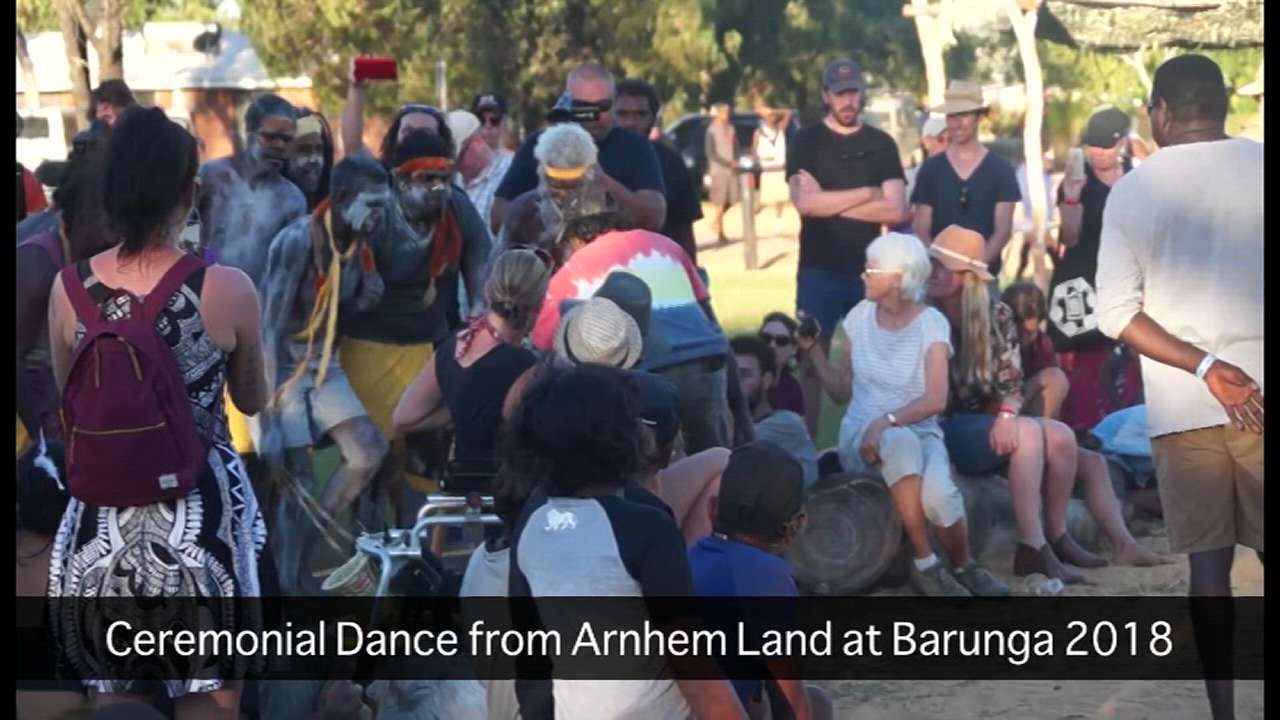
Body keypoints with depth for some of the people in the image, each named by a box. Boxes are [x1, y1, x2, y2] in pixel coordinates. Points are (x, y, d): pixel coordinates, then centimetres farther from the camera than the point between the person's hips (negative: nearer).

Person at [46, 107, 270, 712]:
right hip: (199, 511, -2)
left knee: (110, 698, 19)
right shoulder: (227, 289, -15)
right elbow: (254, 401, 2)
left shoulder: (68, 288, -7)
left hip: (101, 514, 3)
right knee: (206, 701, 12)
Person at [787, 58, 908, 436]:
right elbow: (805, 202, -14)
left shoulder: (881, 144, 7)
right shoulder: (806, 142, 2)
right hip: (819, 270, -2)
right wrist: (868, 193, -9)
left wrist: (832, 202, -11)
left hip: (867, 270, 2)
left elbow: (896, 210, -4)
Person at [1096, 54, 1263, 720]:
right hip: (1261, 392, -1)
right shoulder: (1258, 167, 0)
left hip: (1183, 404, 1)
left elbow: (1116, 313, -6)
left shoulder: (1133, 190, 2)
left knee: (1209, 560, 7)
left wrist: (1206, 368, -8)